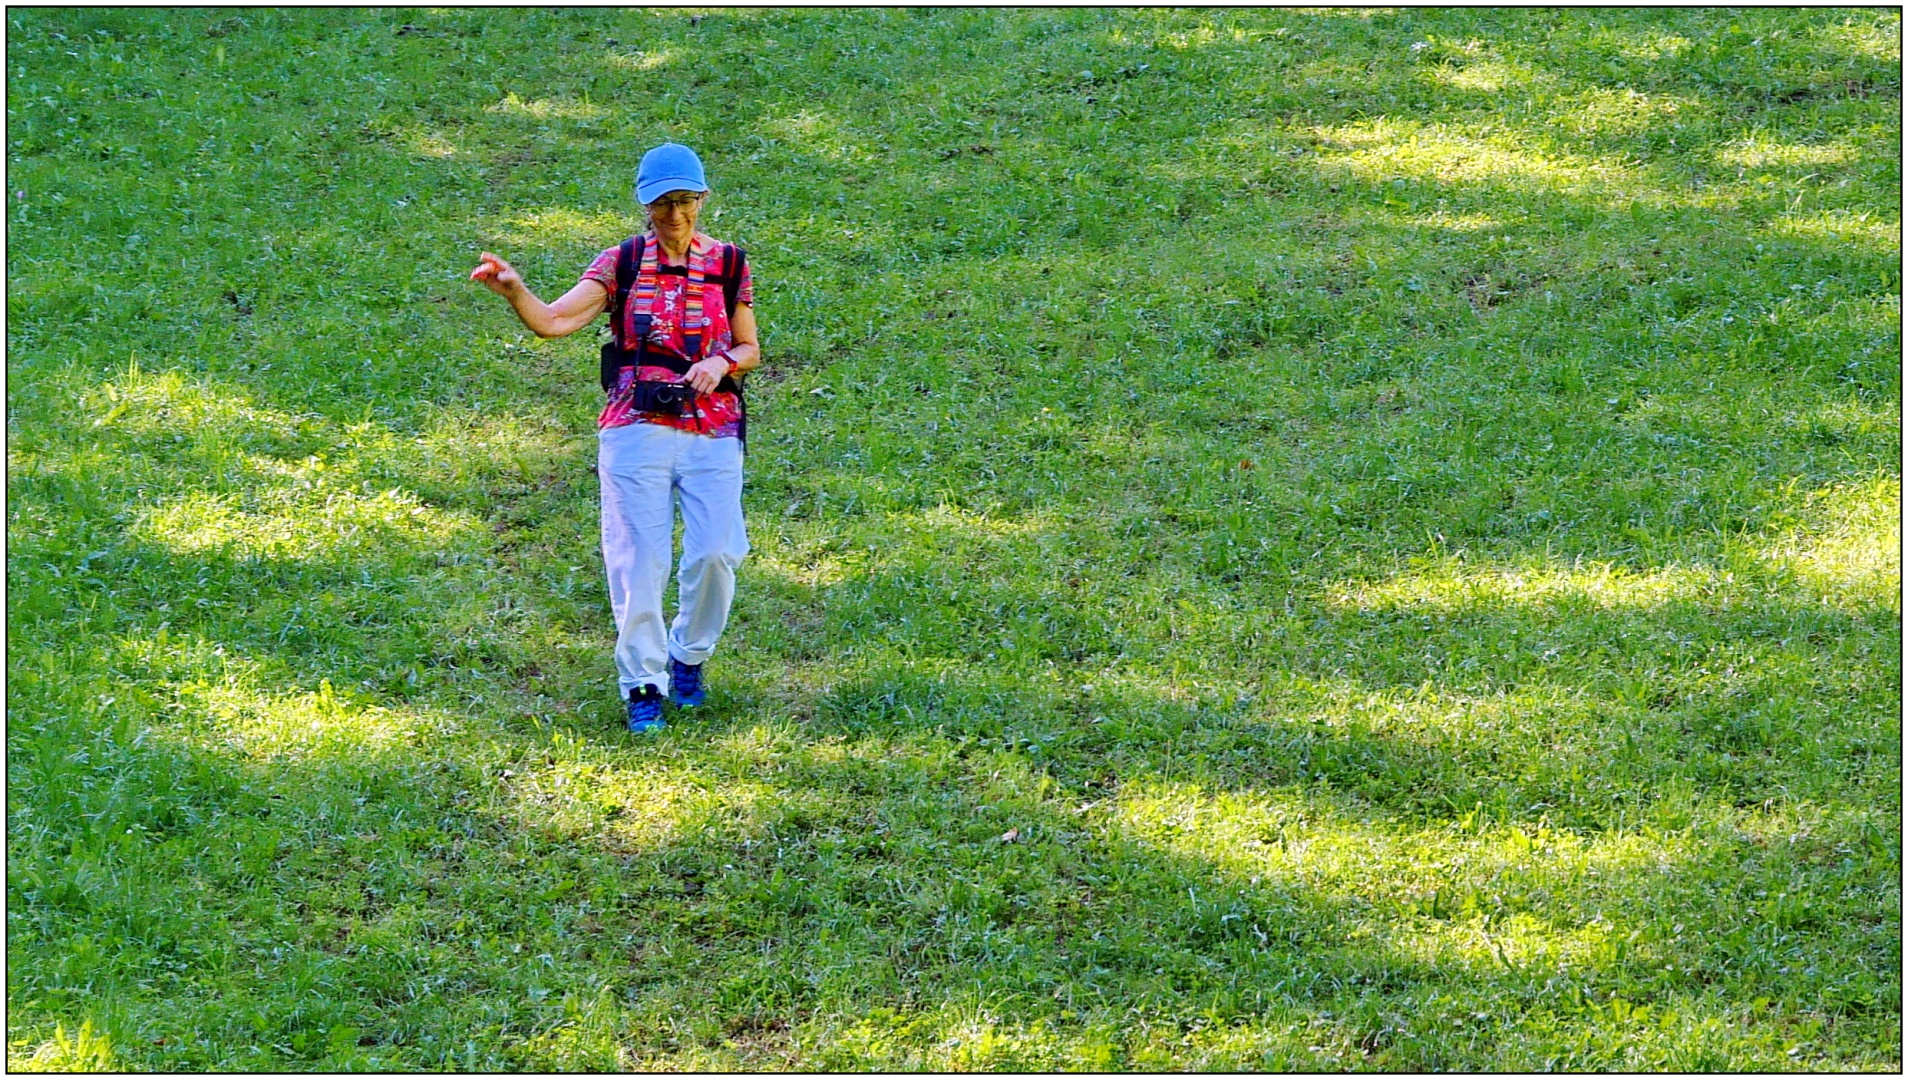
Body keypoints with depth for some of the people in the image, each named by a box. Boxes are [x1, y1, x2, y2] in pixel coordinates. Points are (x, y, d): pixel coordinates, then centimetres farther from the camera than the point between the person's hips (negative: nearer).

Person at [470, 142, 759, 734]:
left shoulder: (728, 264, 5)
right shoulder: (621, 263, 1)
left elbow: (750, 348, 14)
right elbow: (553, 321, -11)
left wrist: (722, 361, -9)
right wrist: (513, 289, -31)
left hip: (712, 430, 1)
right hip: (635, 428, -1)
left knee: (716, 552, -8)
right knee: (640, 558, -3)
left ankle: (688, 656, 20)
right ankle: (643, 683, 10)